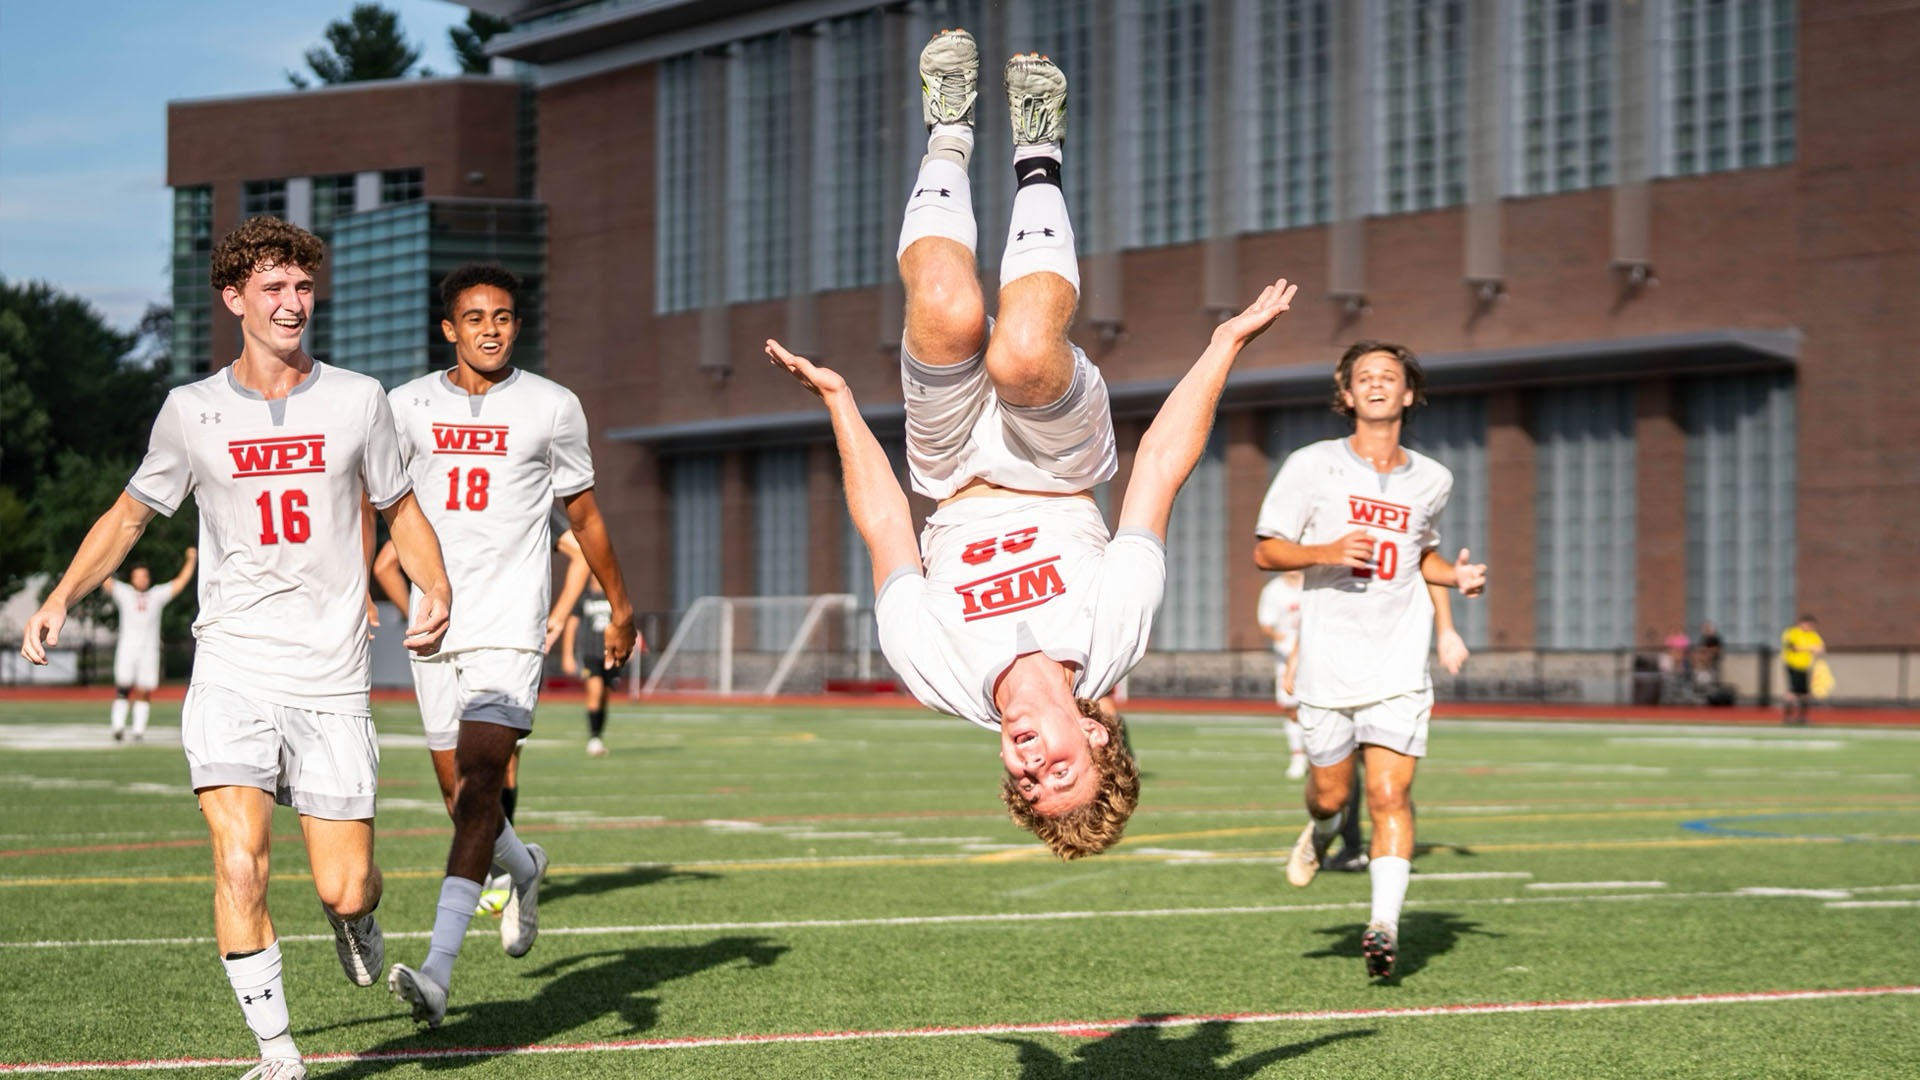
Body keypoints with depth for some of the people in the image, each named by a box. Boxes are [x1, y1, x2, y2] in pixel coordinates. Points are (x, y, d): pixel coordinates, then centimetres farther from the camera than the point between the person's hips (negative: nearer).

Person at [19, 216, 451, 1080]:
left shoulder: (356, 399, 4)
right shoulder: (193, 411, 4)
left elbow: (400, 509, 15)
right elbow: (131, 513, 17)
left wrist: (435, 591, -3)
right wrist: (61, 597, 4)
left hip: (333, 682, 0)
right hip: (231, 674, 0)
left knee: (342, 889, -2)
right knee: (239, 867, -17)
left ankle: (357, 920, 37)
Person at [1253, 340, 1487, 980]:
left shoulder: (1431, 480, 10)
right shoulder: (1313, 465, 0)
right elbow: (1265, 552, 1)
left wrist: (1457, 575, 7)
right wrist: (1326, 552, -17)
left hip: (1399, 664, 1)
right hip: (1327, 661, -1)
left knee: (1390, 794, -11)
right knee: (1331, 792, 8)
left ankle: (1385, 925, -12)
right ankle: (1320, 831, 45)